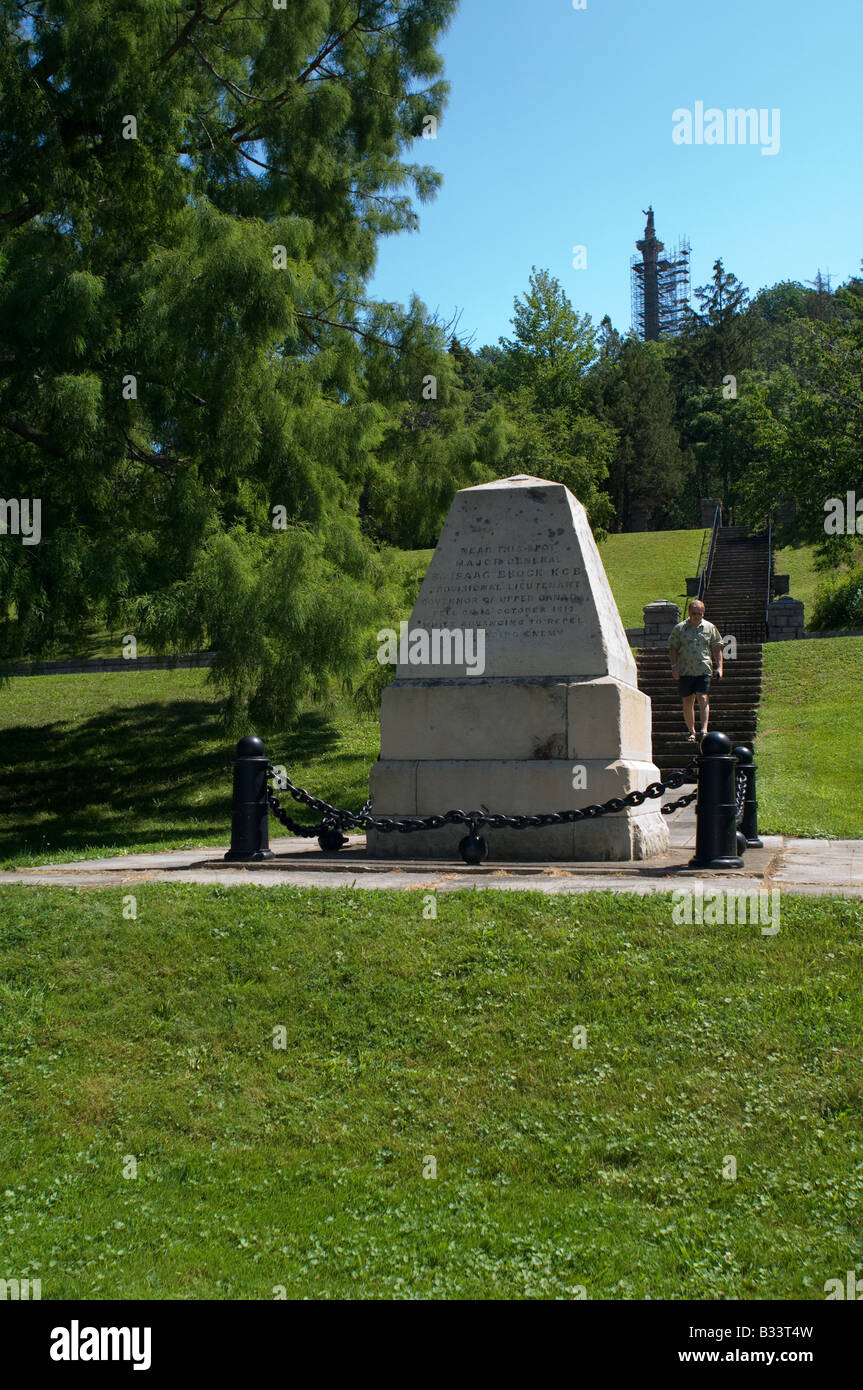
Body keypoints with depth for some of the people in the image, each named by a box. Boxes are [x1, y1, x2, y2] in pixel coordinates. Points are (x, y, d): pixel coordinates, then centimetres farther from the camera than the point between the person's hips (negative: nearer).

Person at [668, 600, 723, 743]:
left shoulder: (710, 628, 9)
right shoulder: (680, 628, 7)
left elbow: (717, 648, 13)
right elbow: (672, 648, 7)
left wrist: (719, 667, 3)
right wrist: (674, 665, -5)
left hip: (703, 670, -1)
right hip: (684, 671, 1)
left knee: (703, 698, -14)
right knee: (688, 701, 5)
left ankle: (704, 730, -21)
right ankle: (691, 731, 15)